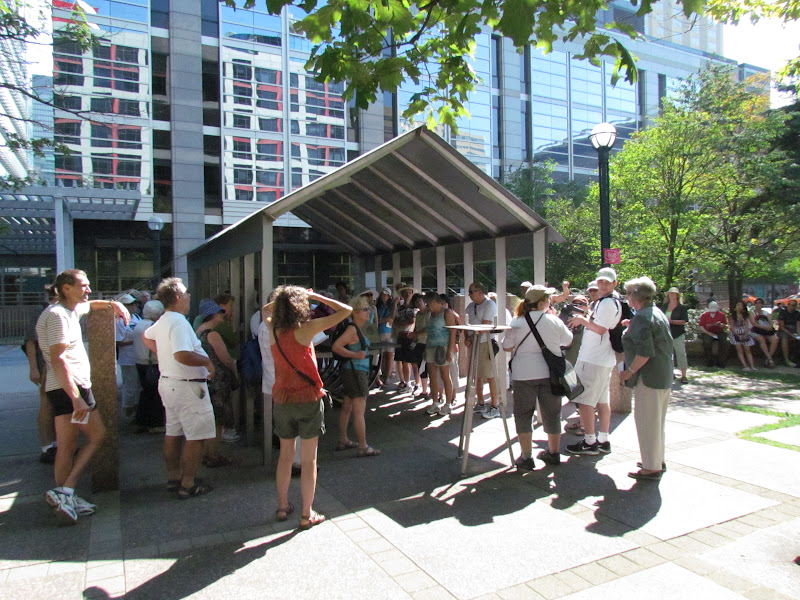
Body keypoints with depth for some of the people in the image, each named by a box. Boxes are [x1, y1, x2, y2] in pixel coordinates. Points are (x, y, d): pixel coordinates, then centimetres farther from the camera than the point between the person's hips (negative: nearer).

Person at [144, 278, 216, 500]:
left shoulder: (161, 321, 9)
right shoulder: (179, 322, -22)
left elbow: (146, 337, 31)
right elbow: (182, 355, -35)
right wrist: (207, 361, -23)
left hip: (168, 382, 10)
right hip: (187, 386, -10)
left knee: (173, 433, 18)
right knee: (195, 437, -1)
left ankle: (173, 478, 30)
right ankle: (188, 485, 6)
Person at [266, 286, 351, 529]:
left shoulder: (273, 330, -3)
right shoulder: (305, 329, -16)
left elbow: (266, 310, 23)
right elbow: (346, 310, -13)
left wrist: (282, 299, 10)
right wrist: (316, 296, -6)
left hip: (281, 400, 5)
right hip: (307, 400, -5)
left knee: (285, 454, 19)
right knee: (308, 459, 7)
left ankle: (282, 507, 31)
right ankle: (307, 515, 15)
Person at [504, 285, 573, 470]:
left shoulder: (516, 322, -6)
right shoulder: (554, 321, -4)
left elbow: (506, 347, 2)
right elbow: (568, 341, 12)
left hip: (524, 375, -1)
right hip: (550, 373, 2)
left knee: (524, 415, 9)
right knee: (552, 414, 15)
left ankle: (526, 457, 9)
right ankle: (553, 452, 28)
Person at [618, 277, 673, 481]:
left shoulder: (641, 318, -18)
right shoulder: (658, 313, 13)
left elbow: (645, 352, -26)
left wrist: (629, 371, -17)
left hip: (649, 378, -10)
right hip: (664, 376, 10)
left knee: (646, 421, -2)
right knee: (657, 421, 20)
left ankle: (651, 468, 5)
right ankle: (658, 460, 31)